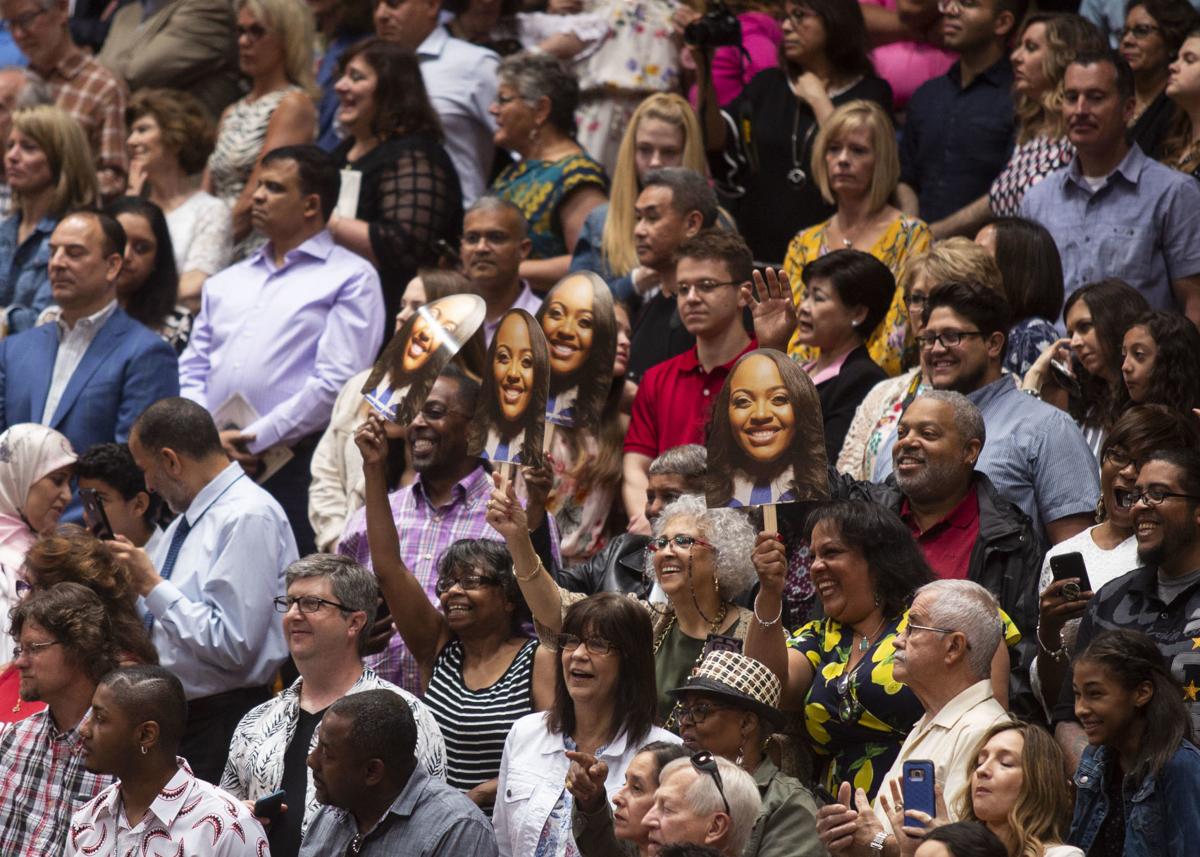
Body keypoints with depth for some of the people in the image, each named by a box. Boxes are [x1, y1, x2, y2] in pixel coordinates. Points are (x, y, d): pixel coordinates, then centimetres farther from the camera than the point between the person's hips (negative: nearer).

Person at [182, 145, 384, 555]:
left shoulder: (351, 278, 4)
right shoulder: (227, 282, 25)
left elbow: (337, 381, -7)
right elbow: (191, 370, 19)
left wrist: (253, 439, -10)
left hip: (292, 465, -5)